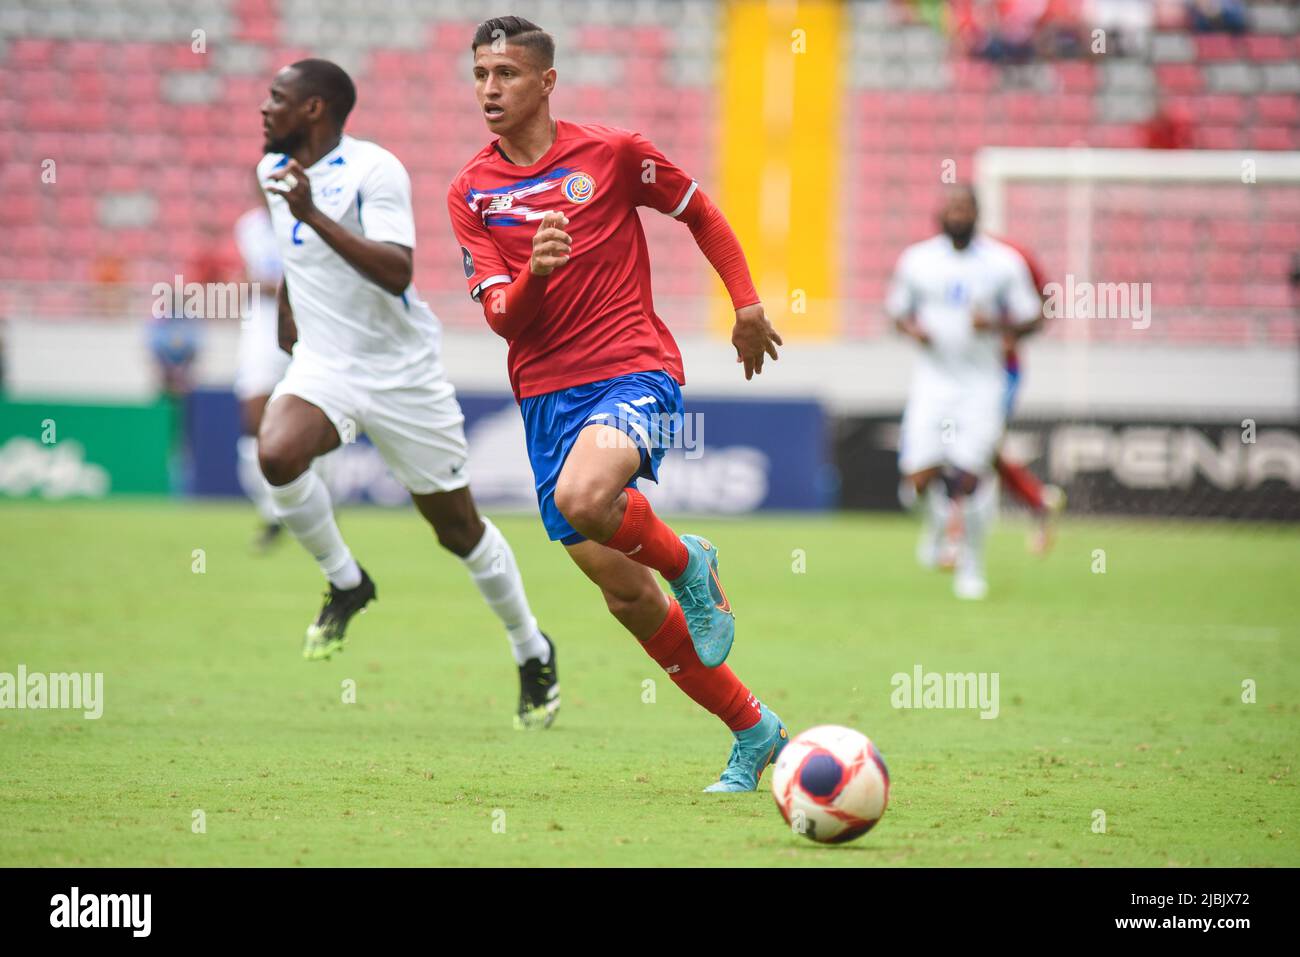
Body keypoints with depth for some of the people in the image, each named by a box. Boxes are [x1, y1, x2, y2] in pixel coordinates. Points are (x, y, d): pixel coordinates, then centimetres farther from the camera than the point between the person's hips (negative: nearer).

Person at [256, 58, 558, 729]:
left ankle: (532, 651, 27)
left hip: (402, 370, -5)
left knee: (458, 528, 5)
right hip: (324, 365, 5)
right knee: (277, 453, -29)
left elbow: (397, 272, -29)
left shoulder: (374, 170, -16)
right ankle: (345, 585, -5)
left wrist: (314, 215, -34)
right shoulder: (273, 171, 7)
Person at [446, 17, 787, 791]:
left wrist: (747, 303, 11)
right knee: (624, 595, 2)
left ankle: (687, 562, -2)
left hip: (635, 371, -4)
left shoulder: (612, 153, -1)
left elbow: (701, 214, 14)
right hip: (547, 393, 4)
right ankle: (753, 730, 16)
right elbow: (501, 318, -4)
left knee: (582, 498, -35)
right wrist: (534, 272, -24)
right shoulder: (471, 194, 4)